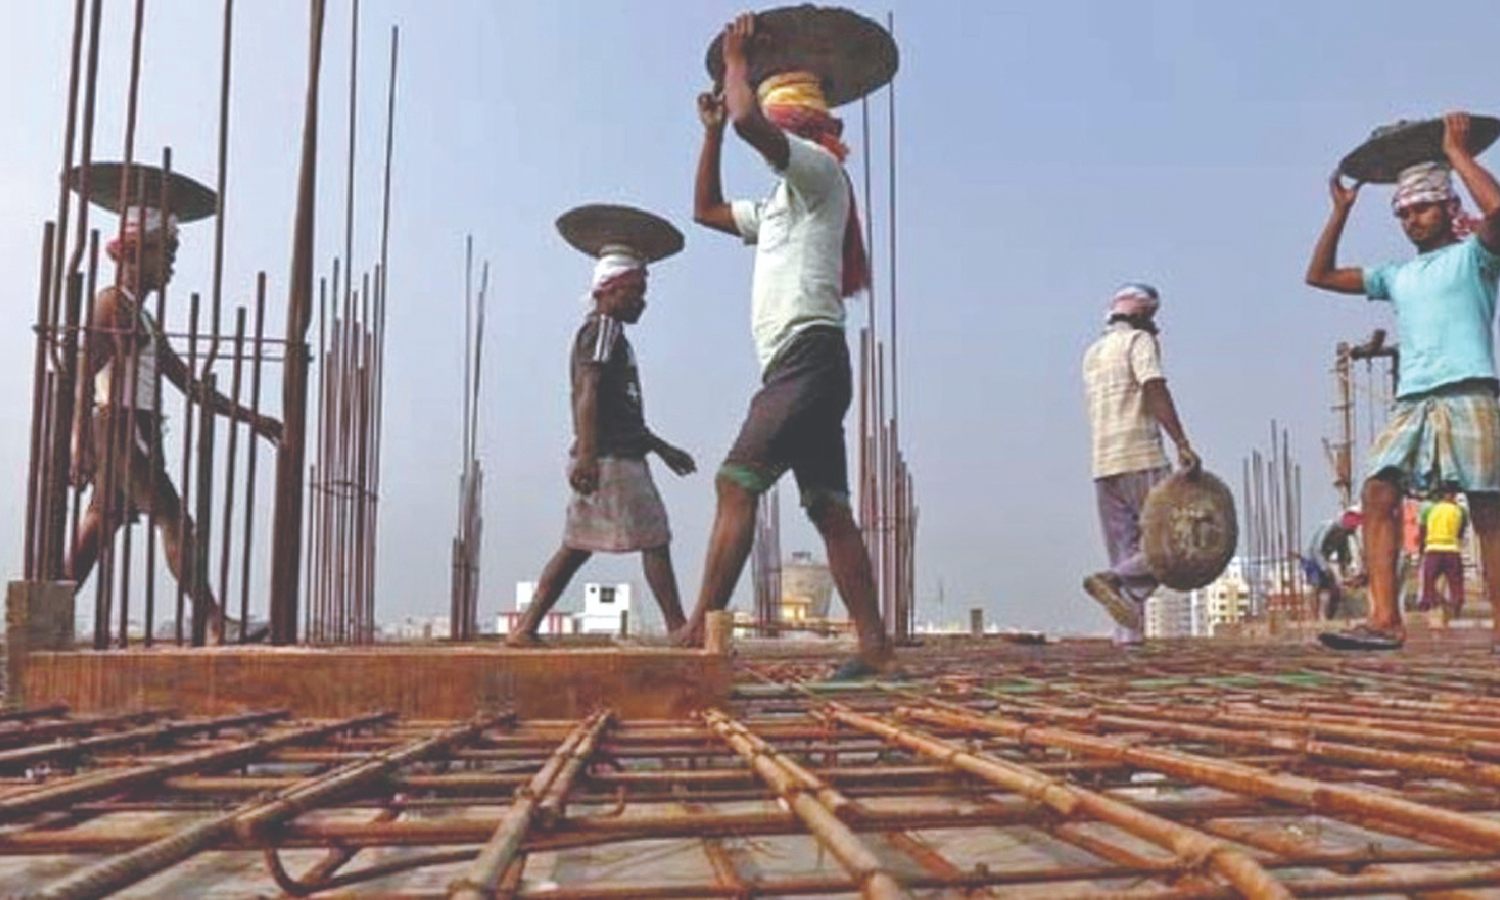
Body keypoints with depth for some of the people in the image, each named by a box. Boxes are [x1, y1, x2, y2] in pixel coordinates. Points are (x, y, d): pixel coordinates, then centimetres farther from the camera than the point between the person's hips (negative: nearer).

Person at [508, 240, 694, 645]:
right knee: (655, 540, -6)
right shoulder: (604, 326, -6)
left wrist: (662, 448, 30)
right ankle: (679, 630, -3)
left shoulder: (608, 332, 25)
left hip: (609, 456, 10)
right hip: (611, 457, -10)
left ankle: (525, 628, 8)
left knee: (576, 547, 8)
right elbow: (587, 391, -20)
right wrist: (587, 453, -29)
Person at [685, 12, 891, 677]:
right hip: (798, 366, 10)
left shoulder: (819, 171, 3)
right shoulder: (778, 205, 31)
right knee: (829, 508, 3)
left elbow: (750, 121, -15)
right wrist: (711, 131, 30)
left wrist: (737, 62, 4)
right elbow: (706, 209, 39)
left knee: (737, 484, -16)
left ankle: (701, 632, -20)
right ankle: (872, 644, 2)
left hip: (808, 354, -10)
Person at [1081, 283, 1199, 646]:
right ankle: (1112, 578, -24)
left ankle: (1127, 637, -3)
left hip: (1103, 463, 8)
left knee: (1126, 551, 5)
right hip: (1142, 459, -7)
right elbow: (1155, 392, -14)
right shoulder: (1139, 340, 1)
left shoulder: (1093, 351, 23)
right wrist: (1182, 443, -19)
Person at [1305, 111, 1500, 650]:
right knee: (1378, 493, -12)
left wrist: (1456, 152, -2)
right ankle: (1385, 621, -19)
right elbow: (1320, 275, 27)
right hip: (1412, 401, 5)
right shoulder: (1398, 276, 24)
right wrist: (1341, 212, 23)